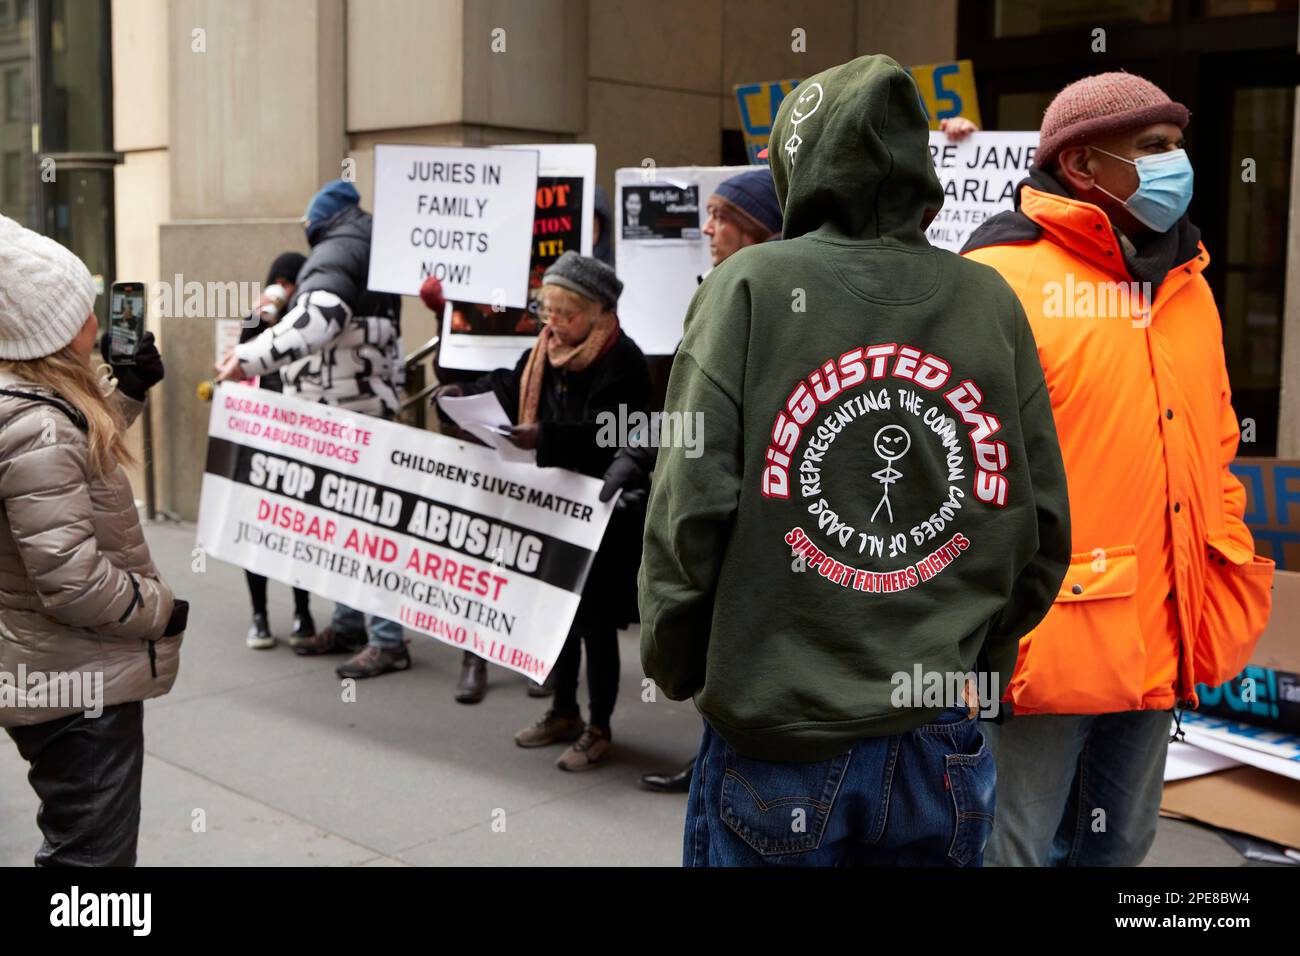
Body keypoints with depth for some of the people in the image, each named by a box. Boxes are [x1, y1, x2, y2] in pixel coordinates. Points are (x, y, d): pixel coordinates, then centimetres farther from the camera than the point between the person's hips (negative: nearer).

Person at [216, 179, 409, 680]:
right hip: (358, 405, 10)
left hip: (344, 412, -10)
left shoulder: (336, 250, -10)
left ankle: (387, 639, -8)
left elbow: (319, 317, -30)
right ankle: (349, 624, 21)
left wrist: (252, 357, -40)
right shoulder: (370, 249, 21)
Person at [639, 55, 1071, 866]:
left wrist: (673, 665, 3)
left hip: (778, 737, -3)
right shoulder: (992, 302, 0)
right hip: (945, 746, 3)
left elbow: (691, 511, -13)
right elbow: (1045, 533, 3)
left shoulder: (753, 283, -9)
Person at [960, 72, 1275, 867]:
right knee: (1014, 850, 6)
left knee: (1119, 848, 21)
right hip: (1041, 646, -7)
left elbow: (1212, 458, 18)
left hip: (1158, 650, 8)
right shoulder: (1002, 282, -12)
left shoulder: (1186, 288, 12)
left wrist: (1223, 609, 12)